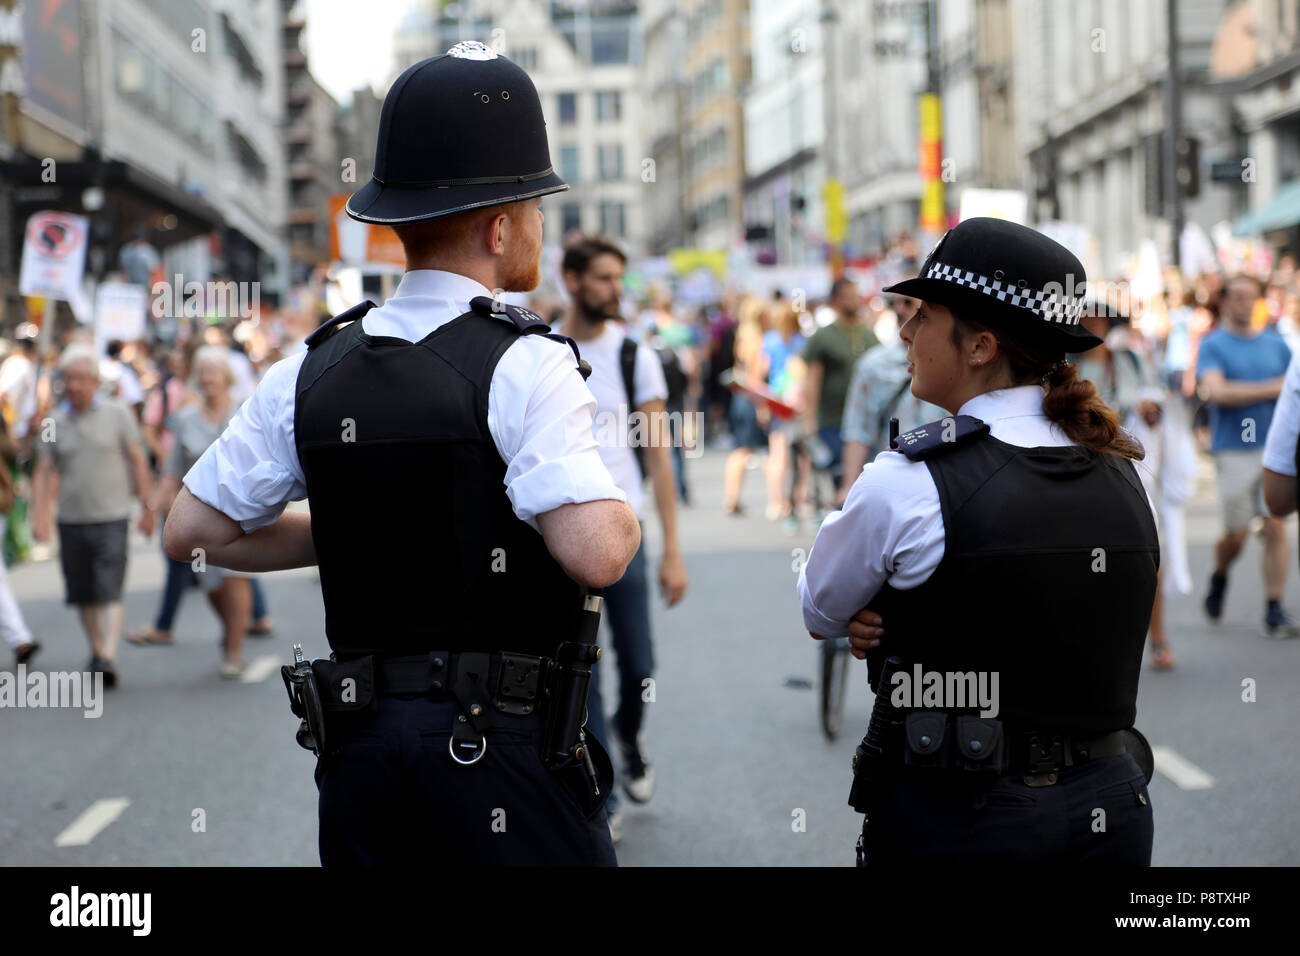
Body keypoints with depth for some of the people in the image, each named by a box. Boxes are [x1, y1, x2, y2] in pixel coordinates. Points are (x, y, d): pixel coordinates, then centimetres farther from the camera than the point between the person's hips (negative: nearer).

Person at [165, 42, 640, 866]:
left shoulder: (310, 373, 5)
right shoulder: (523, 367, -13)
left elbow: (193, 530, 11)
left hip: (360, 744, 6)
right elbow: (596, 553, -24)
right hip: (505, 743, -6)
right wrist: (623, 518, -1)